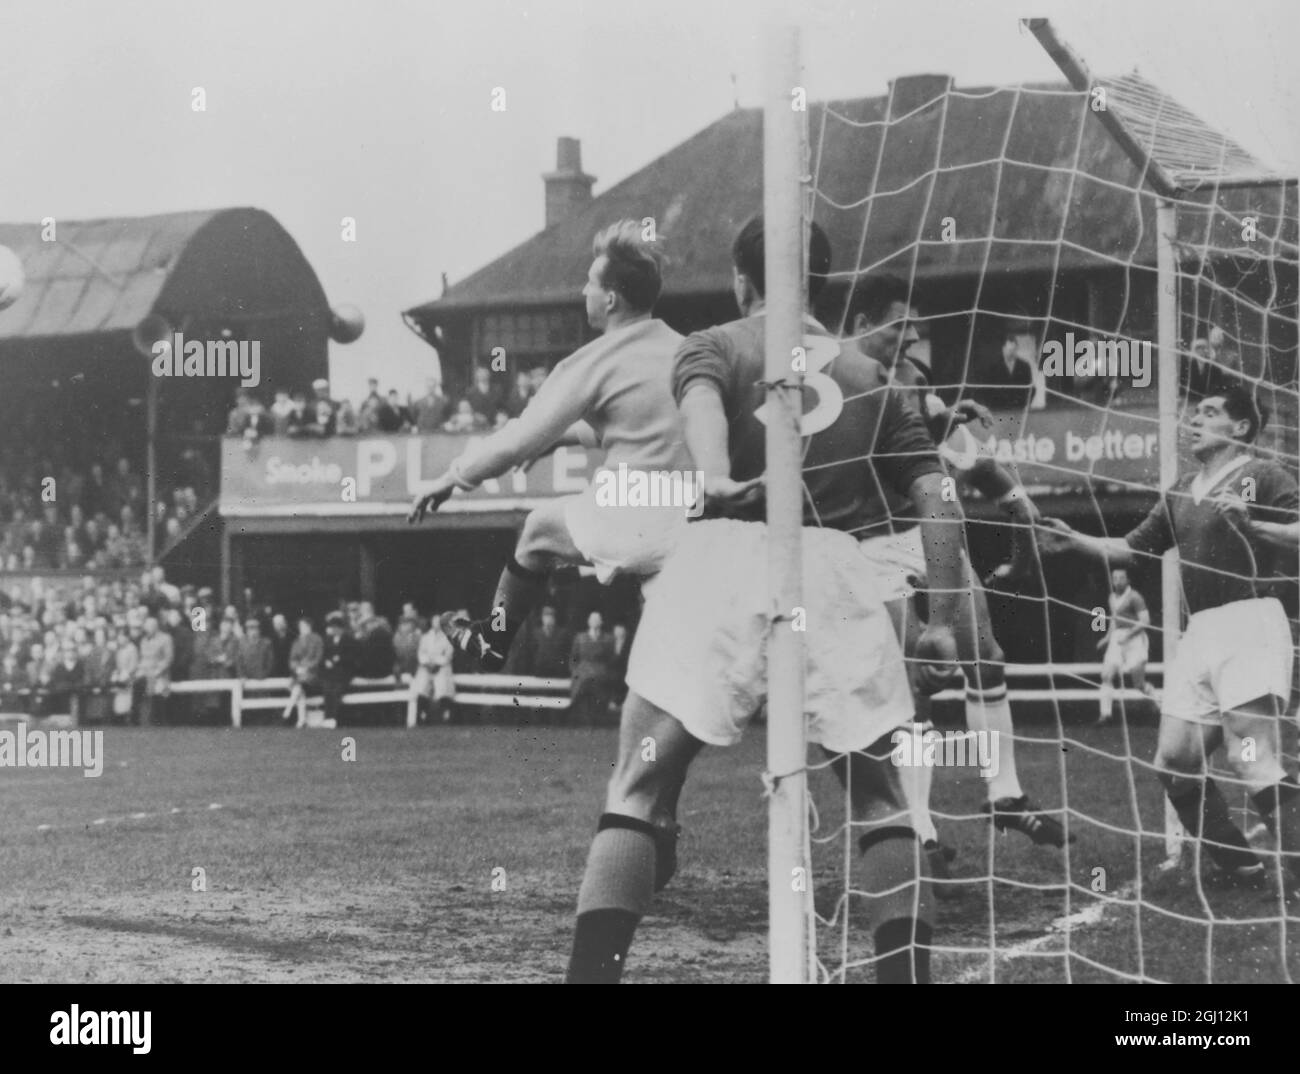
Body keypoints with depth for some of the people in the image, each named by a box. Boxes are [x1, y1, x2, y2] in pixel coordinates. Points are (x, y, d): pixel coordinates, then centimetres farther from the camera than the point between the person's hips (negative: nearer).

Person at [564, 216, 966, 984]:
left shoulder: (716, 346, 18)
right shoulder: (869, 373, 25)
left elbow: (701, 401, -8)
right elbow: (937, 497, 15)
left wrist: (714, 478, -26)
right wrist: (944, 621, 17)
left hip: (724, 554, -1)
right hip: (832, 569, 2)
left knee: (640, 788, 0)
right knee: (881, 796, 13)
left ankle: (592, 969, -13)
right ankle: (910, 974, 6)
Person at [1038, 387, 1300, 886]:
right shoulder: (1182, 491, 20)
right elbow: (1135, 548, 26)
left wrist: (1251, 519, -24)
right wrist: (1075, 542, 15)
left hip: (1249, 624, -8)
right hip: (1200, 633, 8)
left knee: (1253, 763, -16)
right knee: (1174, 761, 5)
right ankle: (1241, 867, 15)